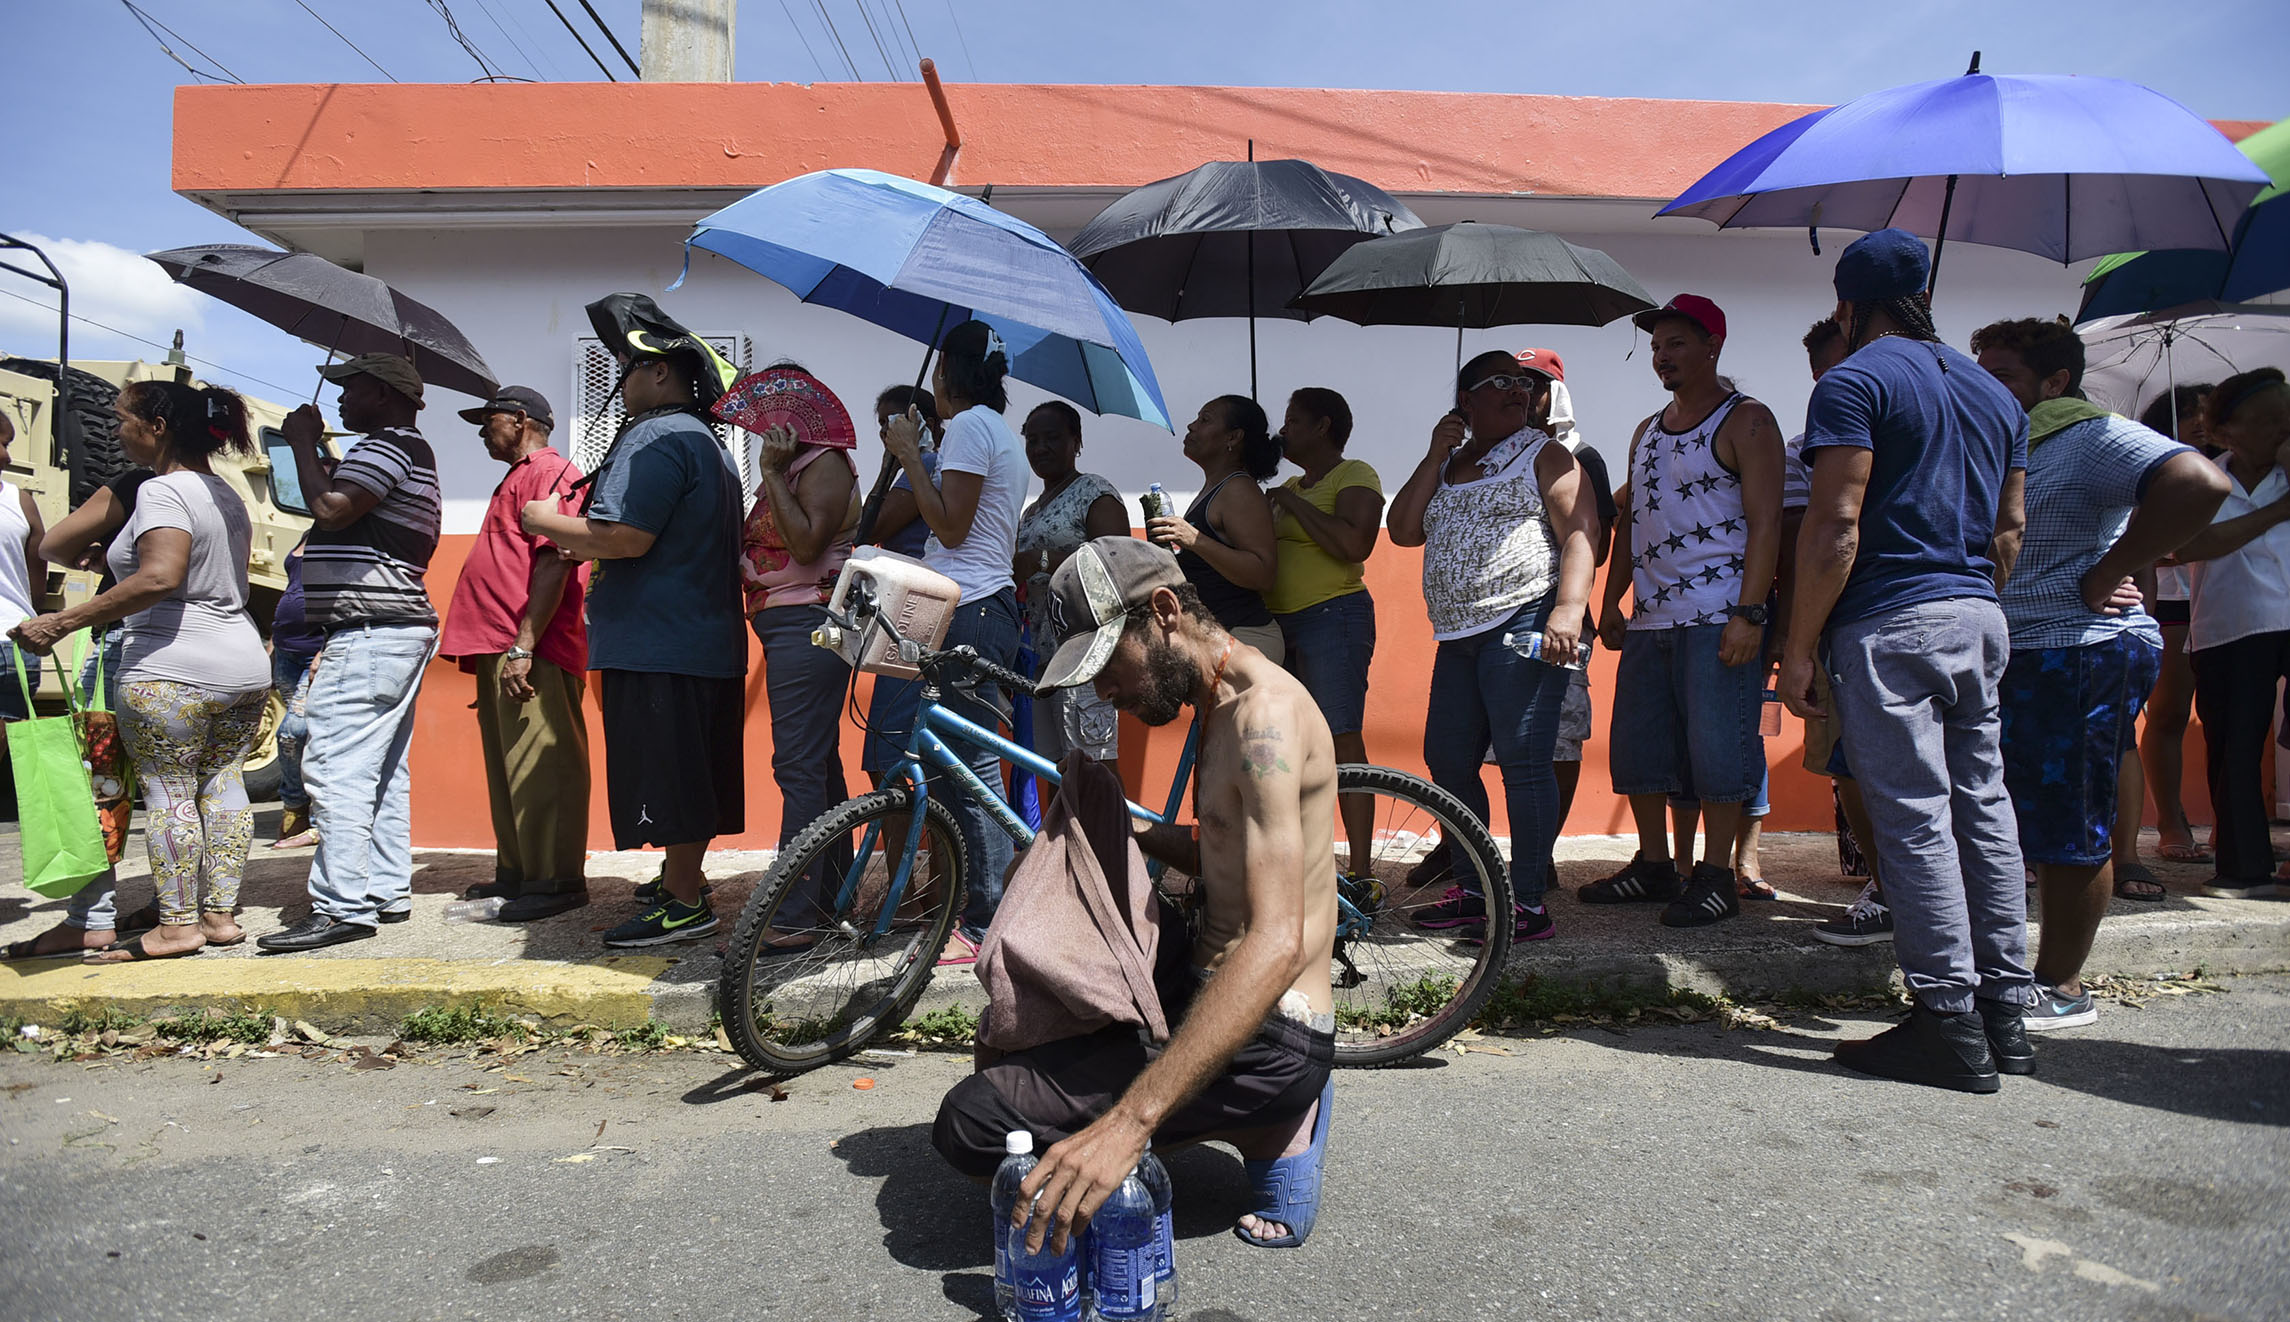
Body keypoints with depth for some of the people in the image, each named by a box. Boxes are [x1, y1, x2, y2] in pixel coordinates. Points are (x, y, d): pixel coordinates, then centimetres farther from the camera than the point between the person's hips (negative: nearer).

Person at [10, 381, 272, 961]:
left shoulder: (163, 490, -12)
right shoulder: (227, 496, 16)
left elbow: (160, 577, -26)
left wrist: (62, 622, -23)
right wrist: (116, 560, 31)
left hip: (172, 671, -9)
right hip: (244, 667, 9)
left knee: (168, 795, 0)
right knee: (221, 785, 11)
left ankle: (177, 925, 5)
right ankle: (220, 914, 15)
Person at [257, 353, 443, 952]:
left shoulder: (388, 445, -10)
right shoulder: (413, 452, 23)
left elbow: (331, 509, -20)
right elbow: (343, 514, 28)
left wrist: (304, 442, -8)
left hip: (371, 633, -12)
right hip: (401, 631, 12)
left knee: (336, 766, -13)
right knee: (384, 769, 12)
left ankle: (343, 906, -14)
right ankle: (387, 892, 17)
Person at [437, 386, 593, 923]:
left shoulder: (549, 472, -7)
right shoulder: (519, 477, 26)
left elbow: (554, 561, -18)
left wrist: (523, 645, -24)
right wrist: (494, 651, 18)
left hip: (529, 653, -11)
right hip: (499, 648, 11)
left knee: (540, 767, -9)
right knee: (508, 767, 13)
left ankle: (556, 881, -5)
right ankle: (516, 872, 21)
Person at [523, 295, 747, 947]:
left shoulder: (656, 439, -14)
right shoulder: (707, 442, 20)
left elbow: (626, 537, -24)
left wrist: (550, 522, -8)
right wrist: (579, 541, 27)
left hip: (658, 643, -11)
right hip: (703, 641, 11)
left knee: (668, 774, -5)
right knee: (686, 772, 17)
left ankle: (685, 903, 0)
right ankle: (682, 878, 29)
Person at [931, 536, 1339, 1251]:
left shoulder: (1265, 712, -22)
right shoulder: (1222, 702, 10)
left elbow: (1276, 945, -33)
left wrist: (1130, 1122, -42)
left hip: (1266, 1038, -10)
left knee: (972, 1122, -18)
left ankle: (1266, 1133, -4)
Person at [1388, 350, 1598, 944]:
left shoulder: (1545, 456, 4)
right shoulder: (1448, 466, 21)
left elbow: (1580, 532, -7)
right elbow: (1403, 530, 9)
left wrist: (1569, 610, -22)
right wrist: (1436, 456, 3)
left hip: (1523, 627, -7)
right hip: (1457, 638, 7)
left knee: (1522, 760, -10)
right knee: (1447, 760, 8)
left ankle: (1529, 904, -4)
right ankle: (1473, 890, 19)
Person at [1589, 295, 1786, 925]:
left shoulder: (1745, 420, -3)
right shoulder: (1648, 431, 19)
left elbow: (1765, 522, -11)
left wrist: (1749, 613, -19)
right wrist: (1611, 602, 15)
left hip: (1719, 619, -7)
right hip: (1649, 618, 8)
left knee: (1717, 749, -4)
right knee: (1636, 749, 9)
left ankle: (1716, 876, 6)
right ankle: (1653, 867, 21)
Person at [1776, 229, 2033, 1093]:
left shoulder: (1854, 382, -6)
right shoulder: (1993, 391, 18)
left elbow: (1836, 527, -14)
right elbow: (2010, 528, 19)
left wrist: (1799, 649, -11)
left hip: (1890, 624, -8)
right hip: (1979, 618, 8)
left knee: (1914, 820, -6)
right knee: (1983, 810, 11)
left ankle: (1951, 1028, -3)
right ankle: (2005, 1014, 18)